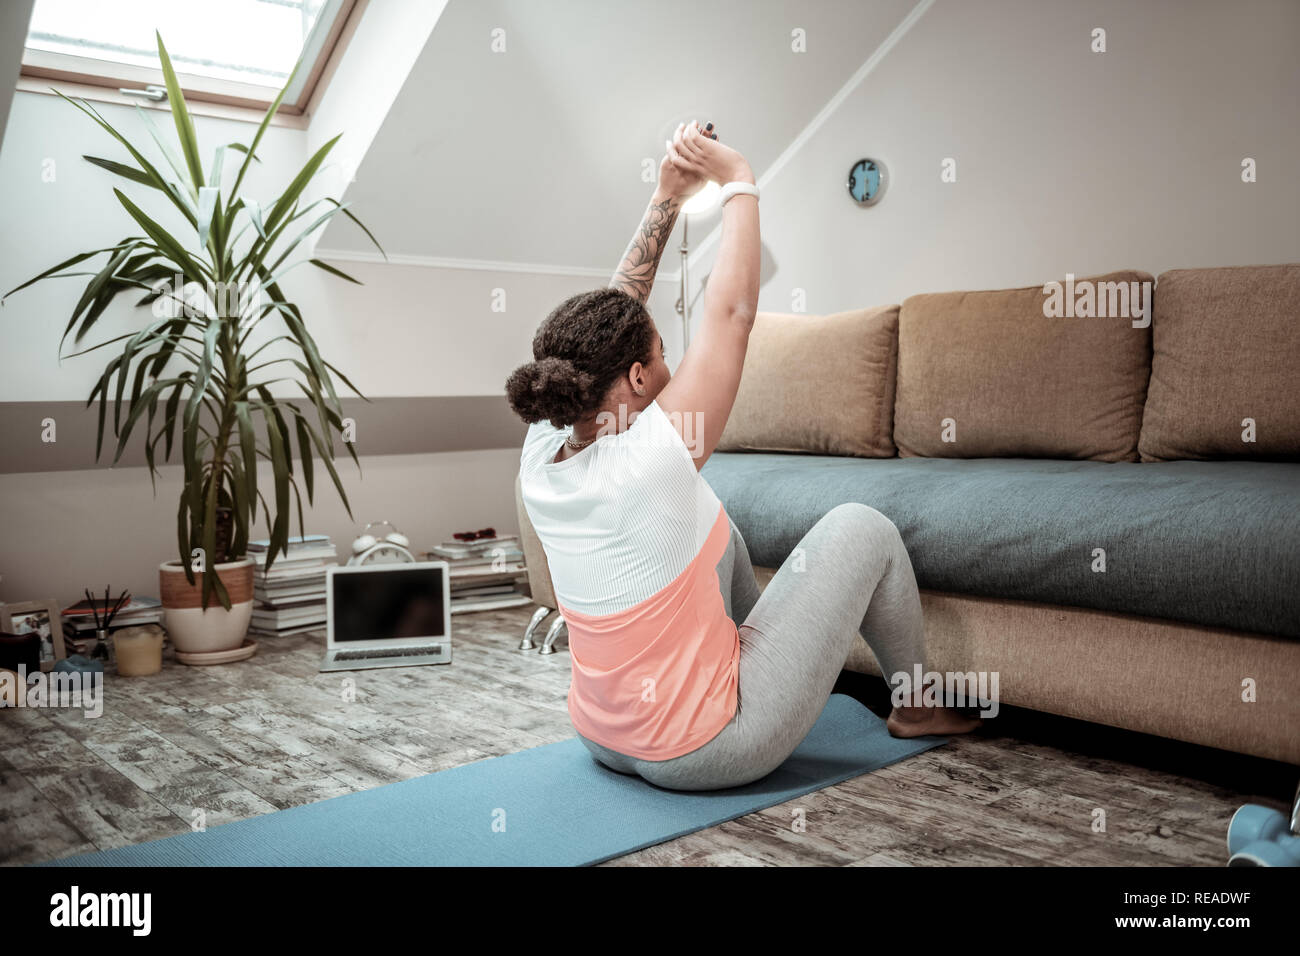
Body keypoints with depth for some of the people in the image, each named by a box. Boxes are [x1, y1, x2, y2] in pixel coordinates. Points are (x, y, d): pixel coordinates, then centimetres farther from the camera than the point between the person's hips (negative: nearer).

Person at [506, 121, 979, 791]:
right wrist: (738, 182, -6)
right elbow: (732, 311, -18)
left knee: (715, 522, 24)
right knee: (864, 528, 3)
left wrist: (667, 198, 4)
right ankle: (915, 705, 26)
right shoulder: (650, 458, -27)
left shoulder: (540, 457, -7)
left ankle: (764, 654, 43)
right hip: (701, 753, -7)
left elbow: (611, 316, 2)